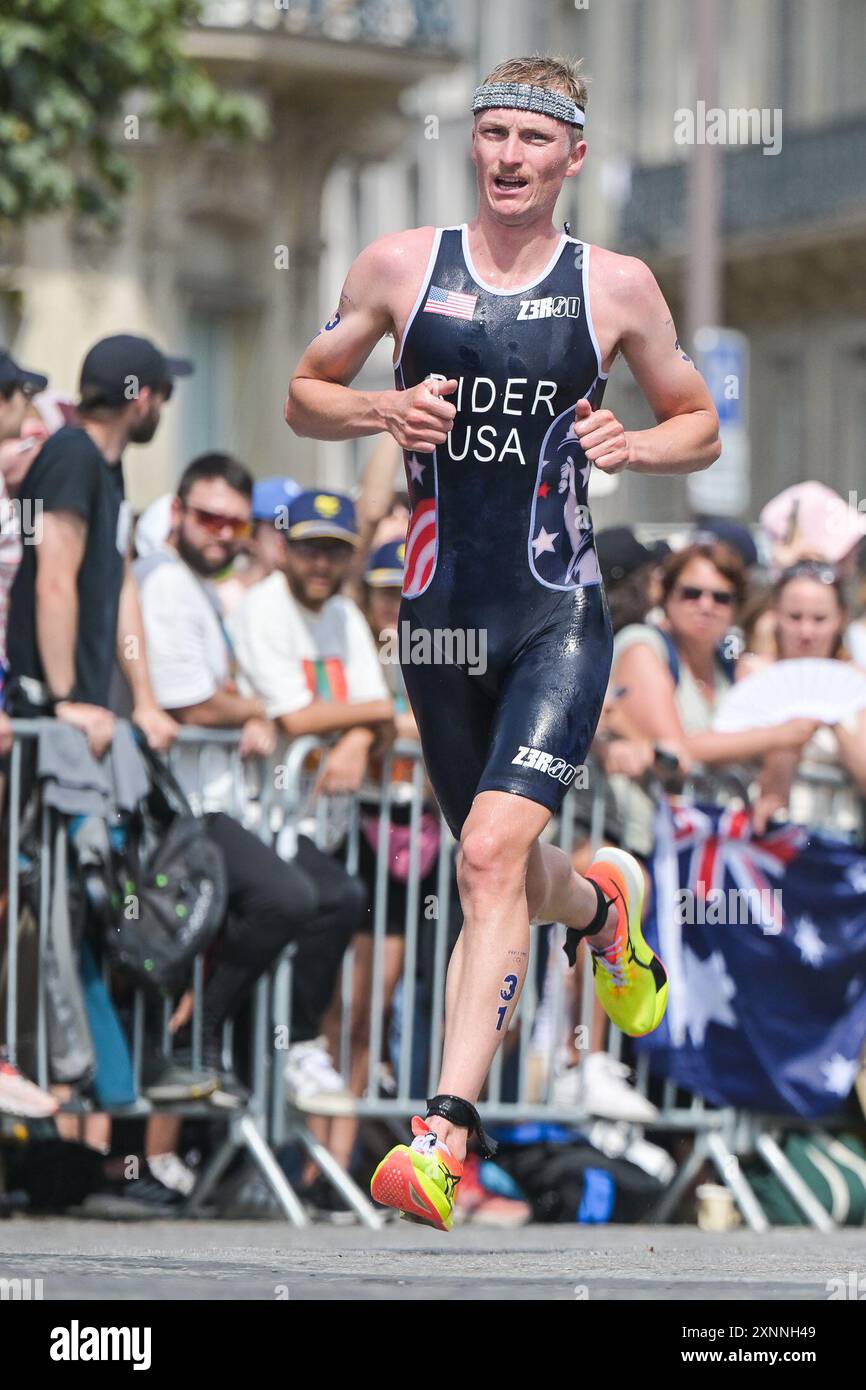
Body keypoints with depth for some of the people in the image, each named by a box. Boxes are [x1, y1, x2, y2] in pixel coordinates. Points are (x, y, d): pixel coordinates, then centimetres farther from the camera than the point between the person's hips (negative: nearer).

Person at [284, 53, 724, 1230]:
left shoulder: (617, 286, 1)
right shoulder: (400, 266, 3)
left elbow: (701, 425, 12)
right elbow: (304, 395, 12)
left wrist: (633, 446, -9)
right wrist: (381, 411, -8)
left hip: (558, 615, -3)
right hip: (440, 614, 3)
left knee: (494, 856, -20)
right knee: (506, 875, 16)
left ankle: (446, 1133, -23)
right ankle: (600, 903, 54)